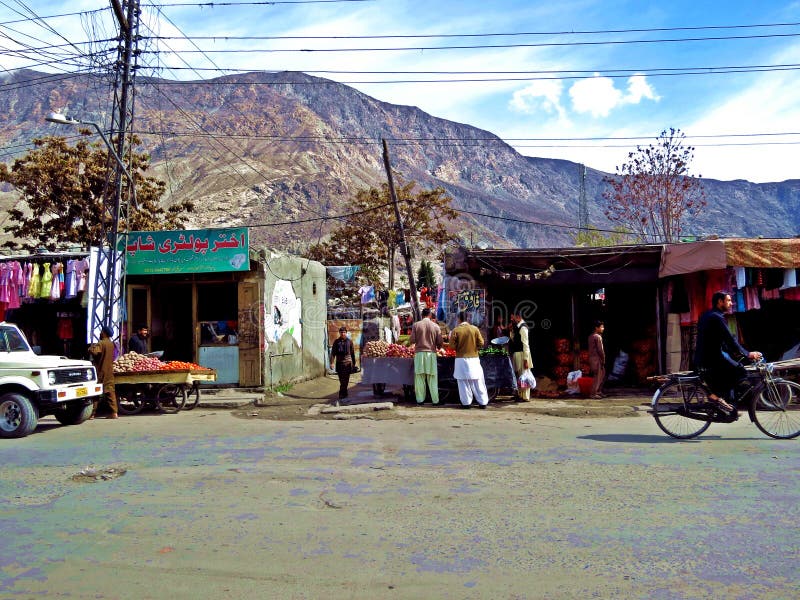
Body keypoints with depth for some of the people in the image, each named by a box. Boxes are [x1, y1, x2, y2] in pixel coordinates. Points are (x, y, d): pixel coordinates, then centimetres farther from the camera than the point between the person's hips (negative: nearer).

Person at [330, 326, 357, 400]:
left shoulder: (349, 341, 5)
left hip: (347, 363, 0)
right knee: (342, 380, 3)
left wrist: (353, 363, 10)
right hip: (339, 363, 1)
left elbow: (353, 353, 9)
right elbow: (333, 353, 3)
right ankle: (344, 394, 12)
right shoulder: (336, 341, 5)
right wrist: (332, 363, -6)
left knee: (346, 380, -3)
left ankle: (342, 394, 1)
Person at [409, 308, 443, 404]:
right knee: (432, 379, 5)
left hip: (419, 353, 0)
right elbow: (440, 343, 0)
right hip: (431, 353, 0)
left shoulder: (416, 325, -1)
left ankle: (420, 399, 8)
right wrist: (437, 347, 23)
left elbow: (412, 340, -3)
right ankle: (435, 400, 6)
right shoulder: (436, 326, -1)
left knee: (419, 378, 6)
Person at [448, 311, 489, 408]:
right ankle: (483, 402, 11)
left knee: (464, 382, 5)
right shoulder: (475, 329, -2)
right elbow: (481, 343, -1)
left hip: (461, 358, -2)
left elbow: (452, 346, -8)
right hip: (474, 358, 2)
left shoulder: (456, 330, -7)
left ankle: (466, 403, 6)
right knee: (477, 382, 8)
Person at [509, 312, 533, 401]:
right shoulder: (516, 327, 12)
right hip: (516, 354, 9)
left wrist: (525, 359, -22)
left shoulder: (522, 327, -16)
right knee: (518, 376, 15)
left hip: (521, 354, -9)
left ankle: (525, 397, 3)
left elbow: (525, 344, -19)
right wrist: (512, 330, 4)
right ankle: (520, 395, 25)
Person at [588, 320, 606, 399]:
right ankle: (594, 393, -2)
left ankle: (599, 391, 19)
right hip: (597, 359, -10)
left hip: (592, 358, 10)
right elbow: (600, 349, -16)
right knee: (597, 376, -4)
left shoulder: (591, 337, 15)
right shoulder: (598, 337, -14)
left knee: (602, 375, 16)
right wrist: (603, 360, -10)